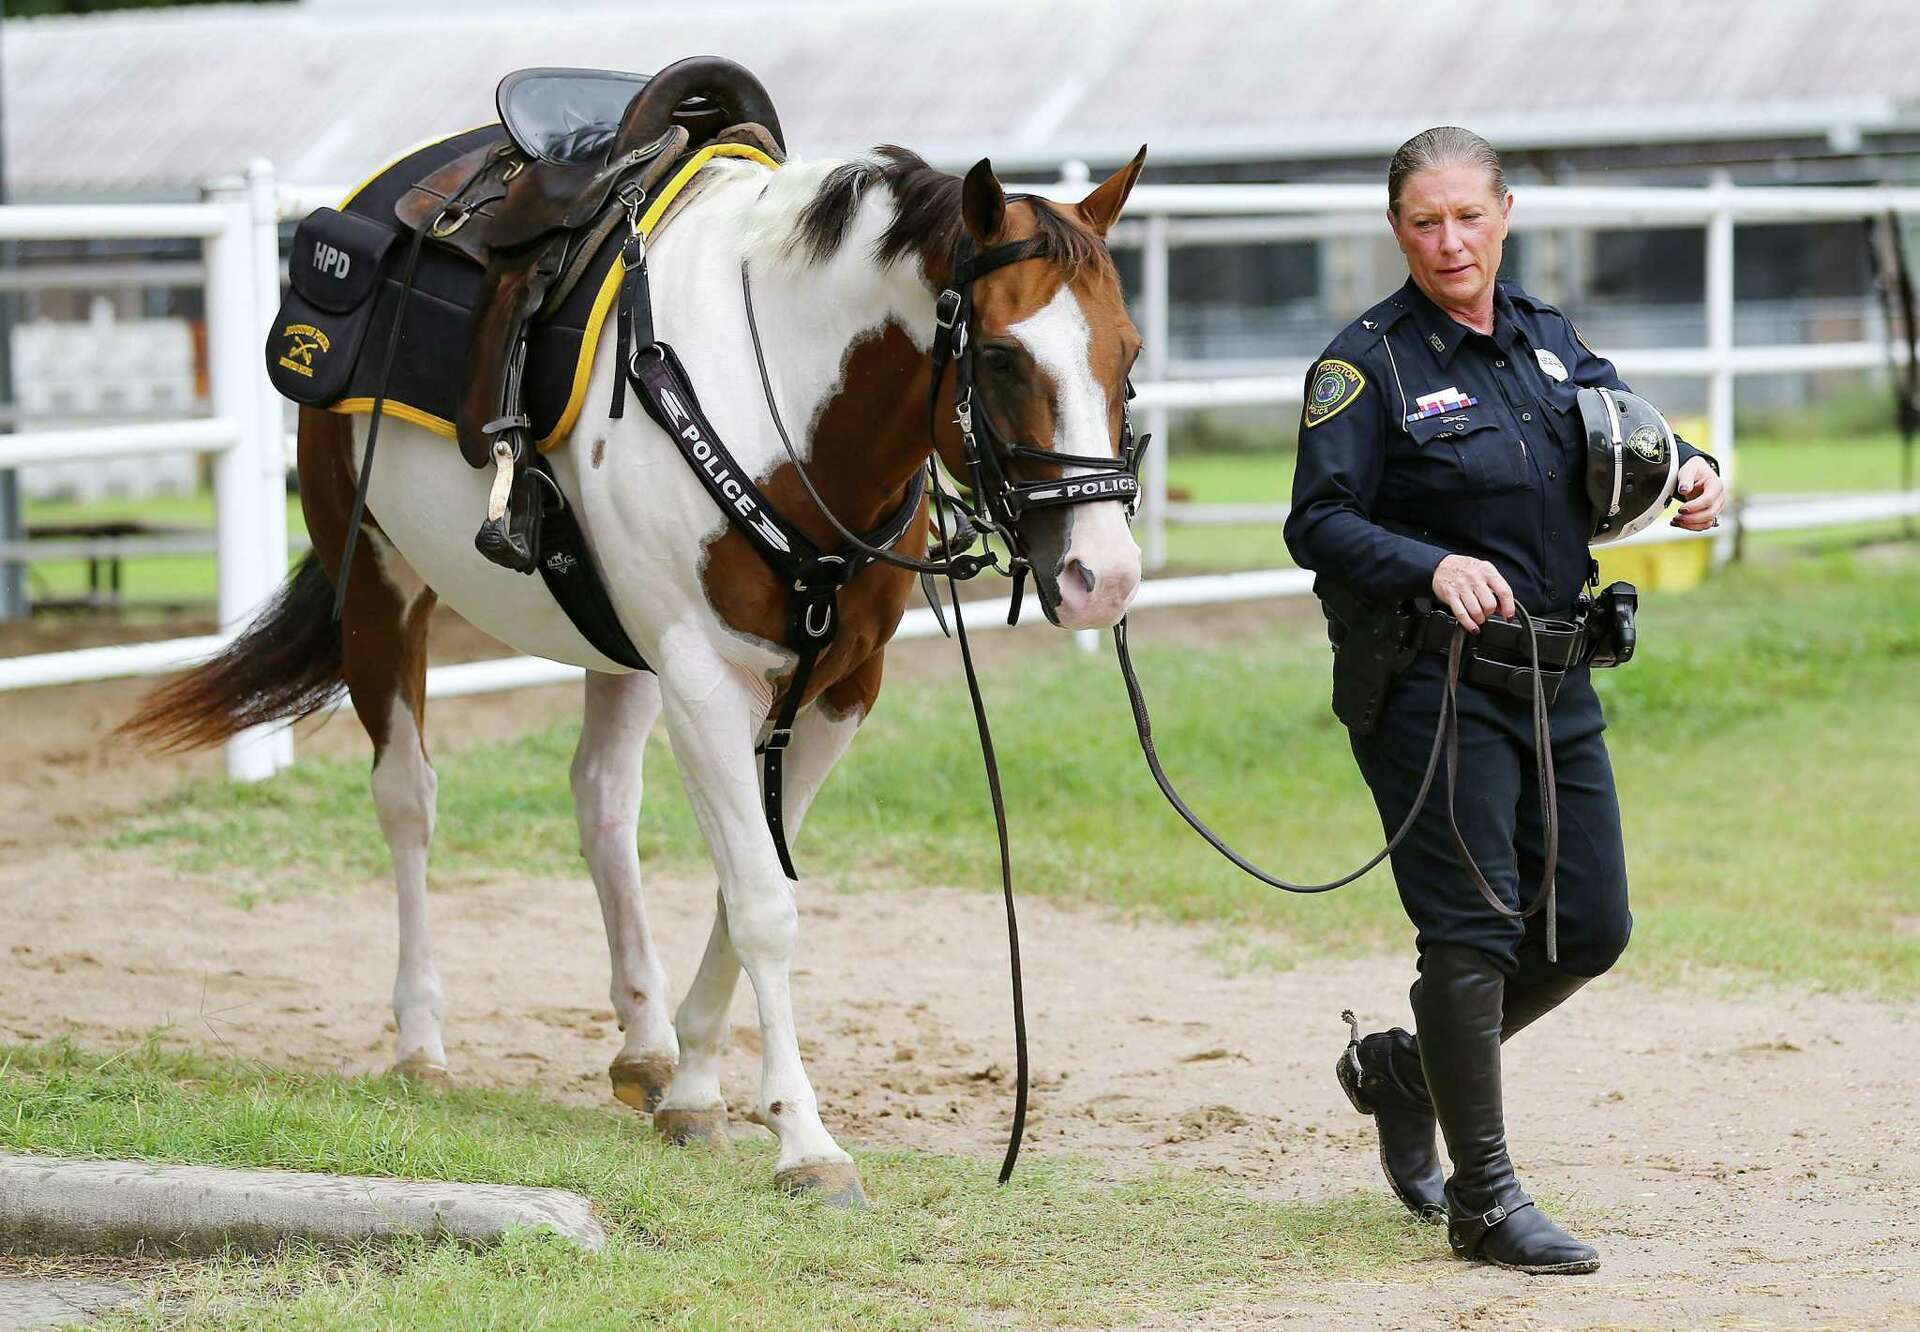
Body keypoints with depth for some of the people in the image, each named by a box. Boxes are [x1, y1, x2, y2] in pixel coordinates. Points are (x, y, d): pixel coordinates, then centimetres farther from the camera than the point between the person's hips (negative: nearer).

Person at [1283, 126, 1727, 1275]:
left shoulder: (1550, 340, 10)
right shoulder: (1369, 364, -9)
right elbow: (1318, 525, -15)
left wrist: (1692, 474, -2)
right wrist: (1435, 567, -31)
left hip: (1554, 681, 7)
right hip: (1430, 684, -7)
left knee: (1591, 930, 9)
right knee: (1475, 928, -8)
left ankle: (1404, 1067, 31)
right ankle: (1485, 1201, 2)